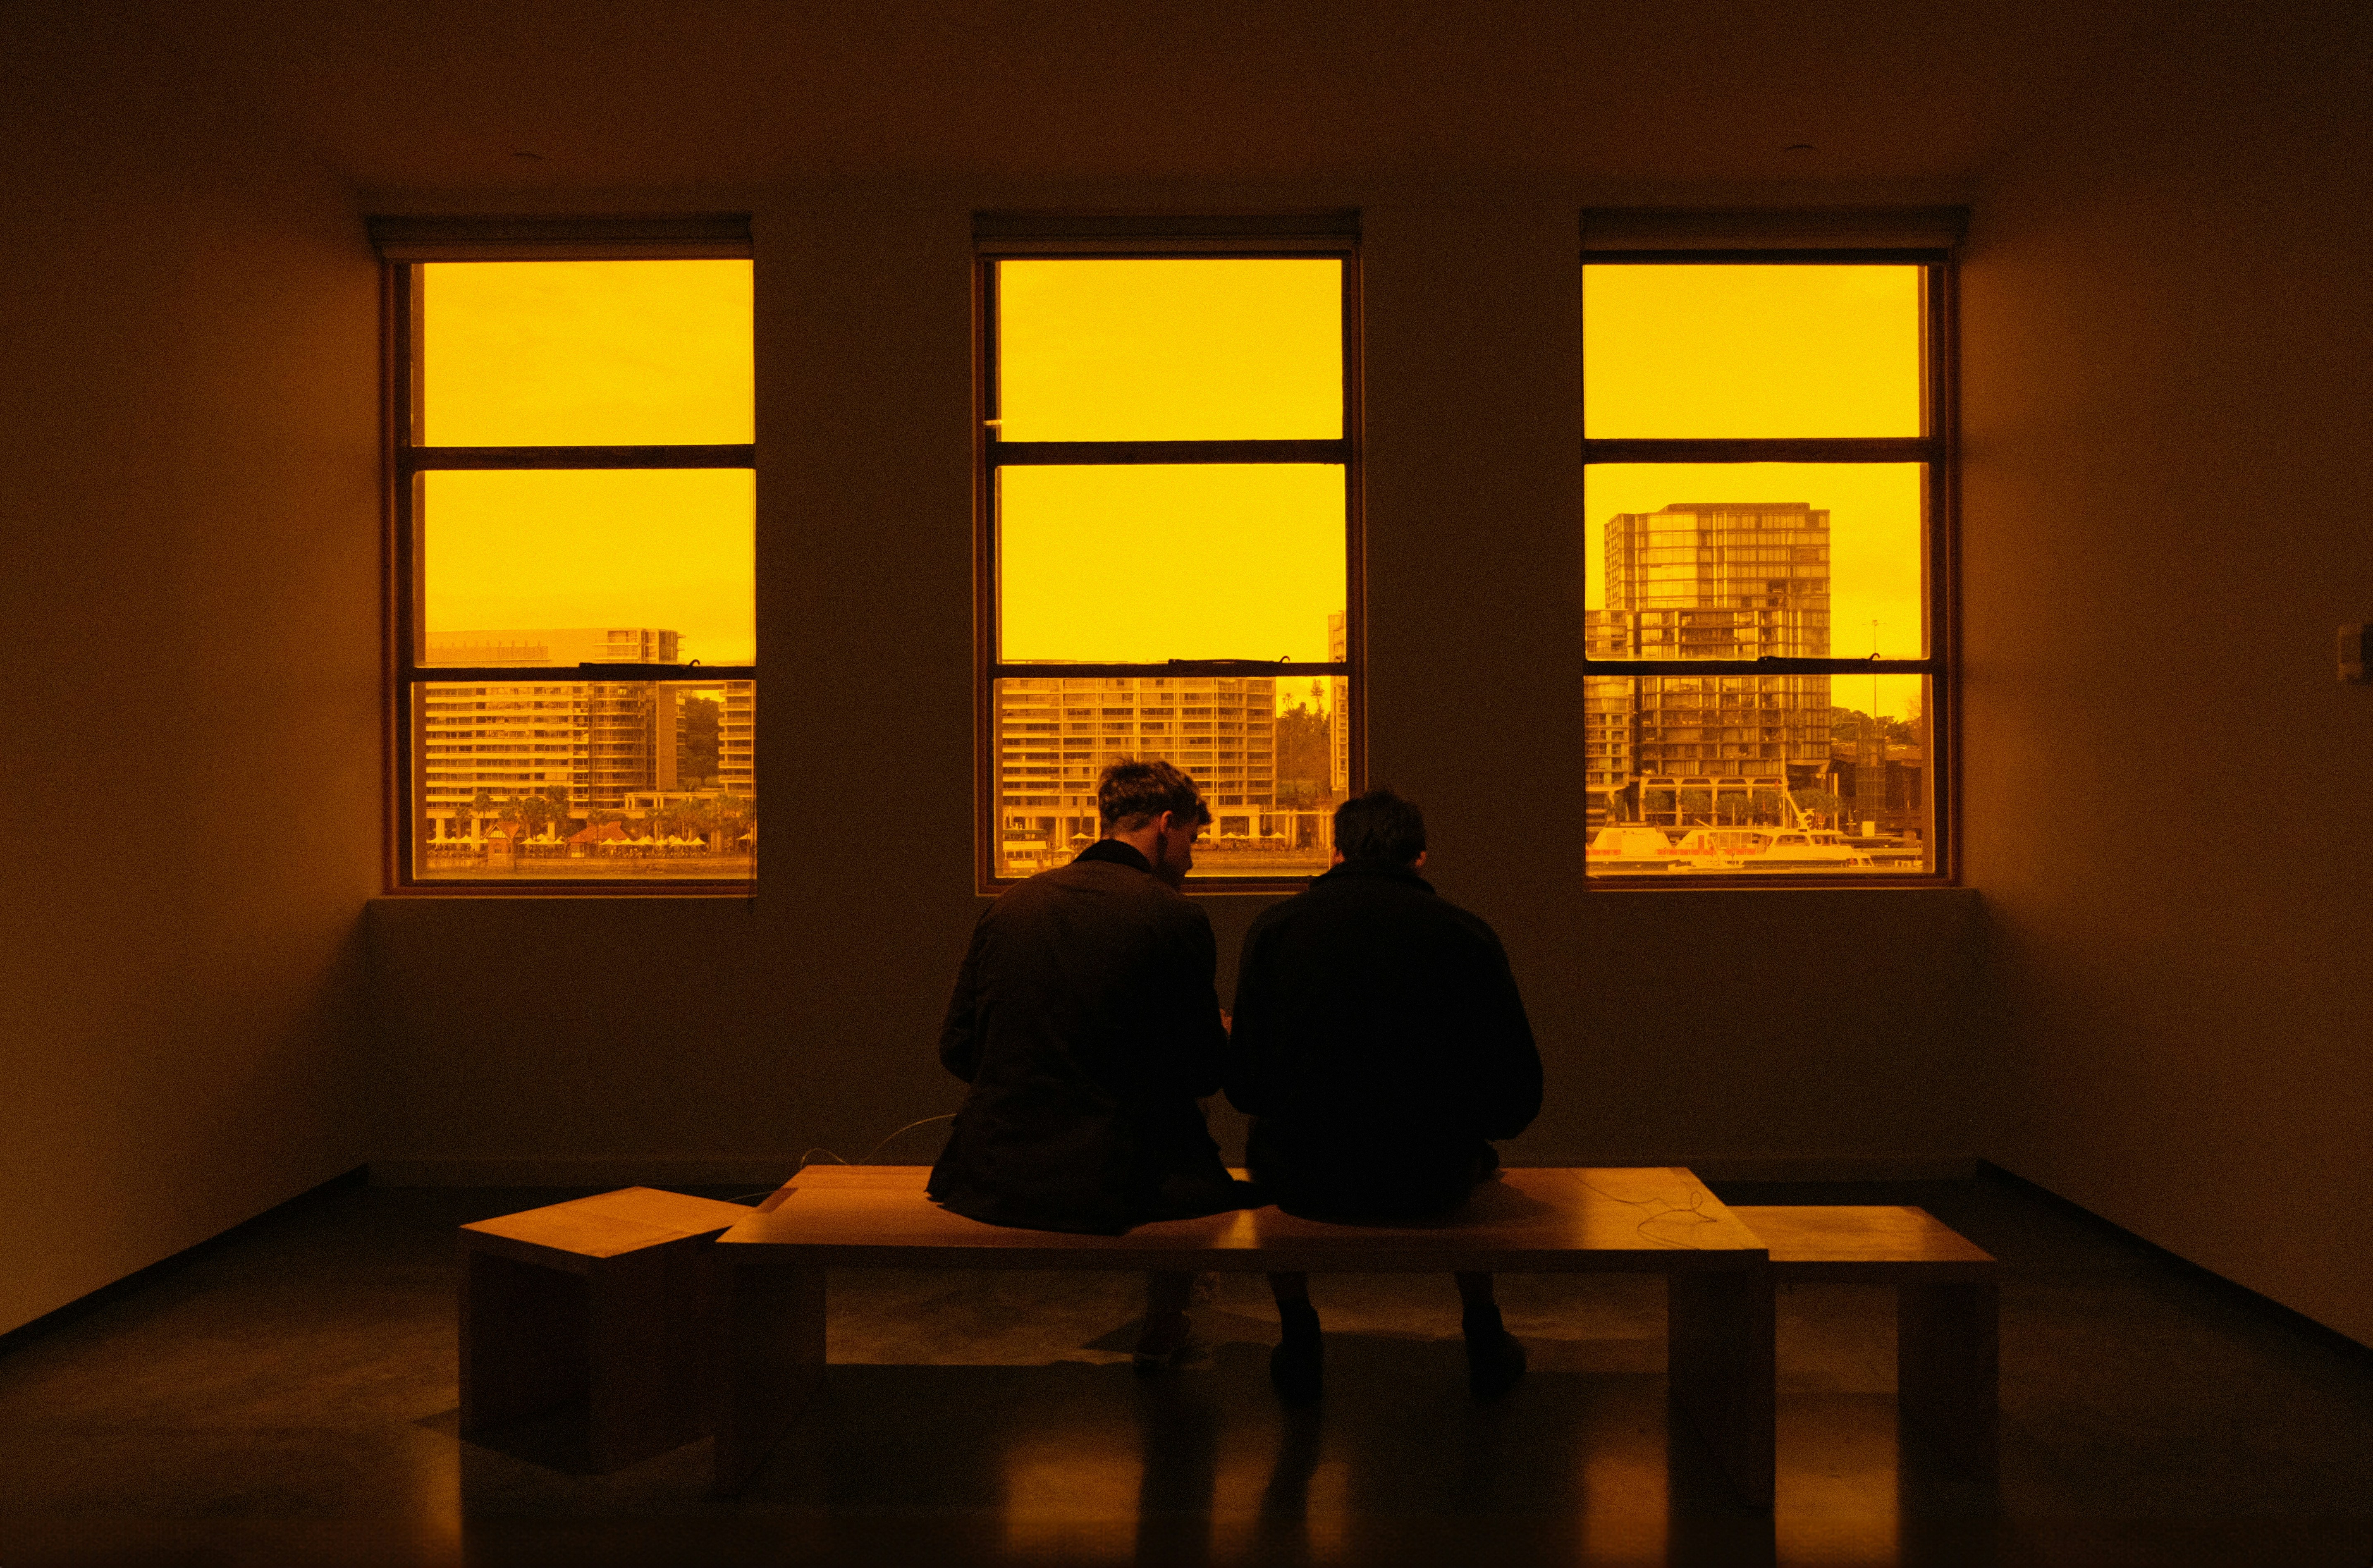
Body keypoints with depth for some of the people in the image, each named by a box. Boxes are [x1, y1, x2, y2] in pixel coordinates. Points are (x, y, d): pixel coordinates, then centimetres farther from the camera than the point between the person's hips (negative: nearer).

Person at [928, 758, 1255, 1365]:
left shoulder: (1009, 905, 3)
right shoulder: (1175, 918, -10)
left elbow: (957, 1050, 6)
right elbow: (1205, 1074, -3)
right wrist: (1222, 1039, 20)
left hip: (988, 1178, 5)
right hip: (1108, 1181, -5)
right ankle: (1161, 1335, 42)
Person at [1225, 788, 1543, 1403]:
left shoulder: (1275, 924, -4)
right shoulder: (1467, 933, -5)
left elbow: (1245, 1088, -2)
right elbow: (1516, 1103, -3)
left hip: (1304, 1181, 0)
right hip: (1431, 1182, 1)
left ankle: (1299, 1344, 42)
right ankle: (1485, 1342, 45)